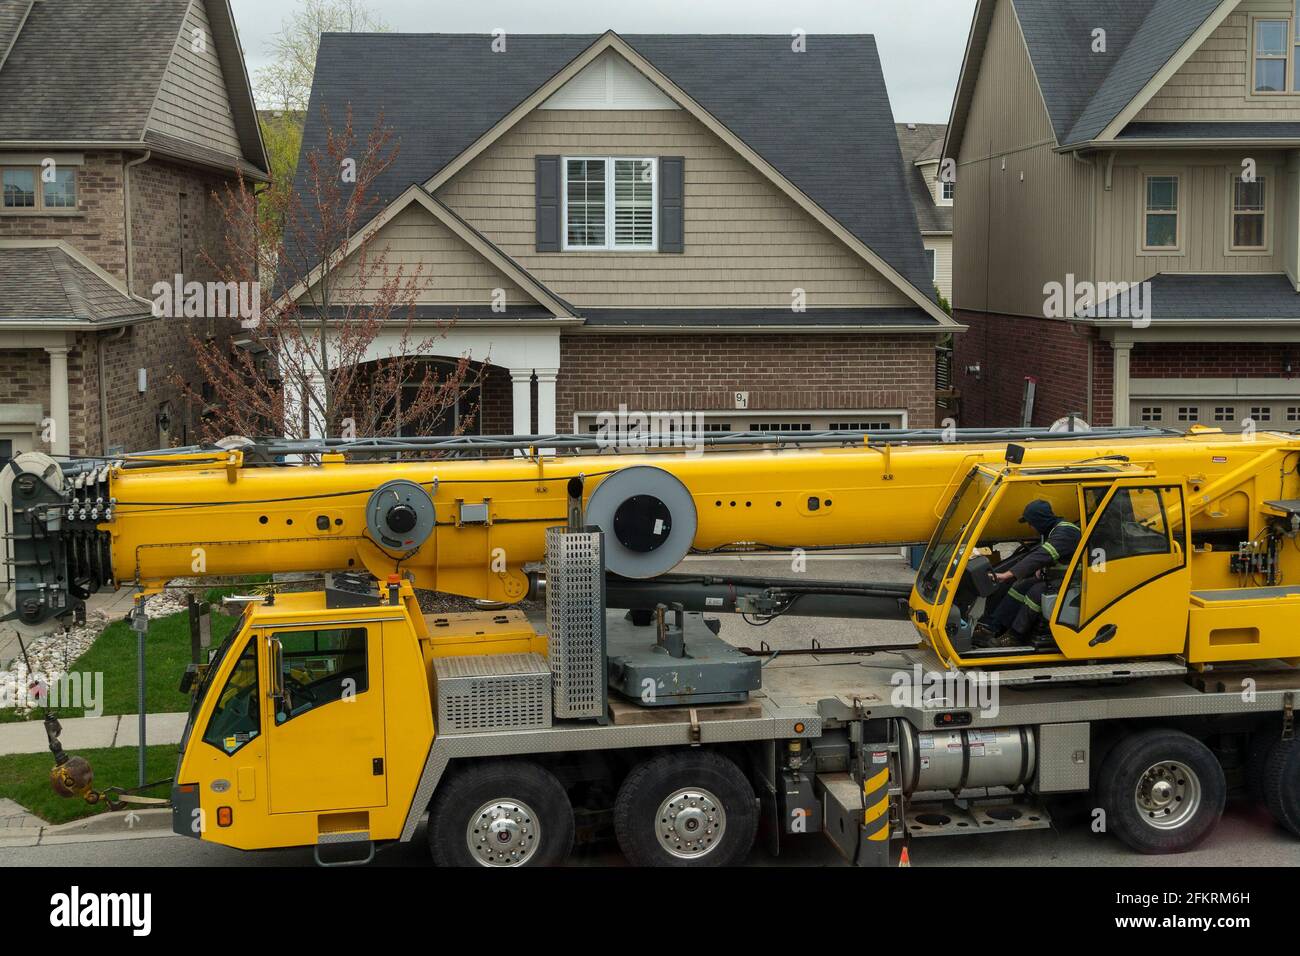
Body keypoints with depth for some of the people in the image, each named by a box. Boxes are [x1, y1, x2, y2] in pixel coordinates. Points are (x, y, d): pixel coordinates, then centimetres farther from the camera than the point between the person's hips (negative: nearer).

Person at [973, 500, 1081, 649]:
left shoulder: (1065, 532, -24)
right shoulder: (1051, 530, 9)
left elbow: (1040, 556, -33)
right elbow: (1042, 555, 26)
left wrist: (1008, 574, -36)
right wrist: (1040, 568, 0)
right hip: (1052, 576, 10)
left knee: (1036, 592, -30)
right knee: (1019, 587, -4)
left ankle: (1015, 637, -25)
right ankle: (990, 627, -10)